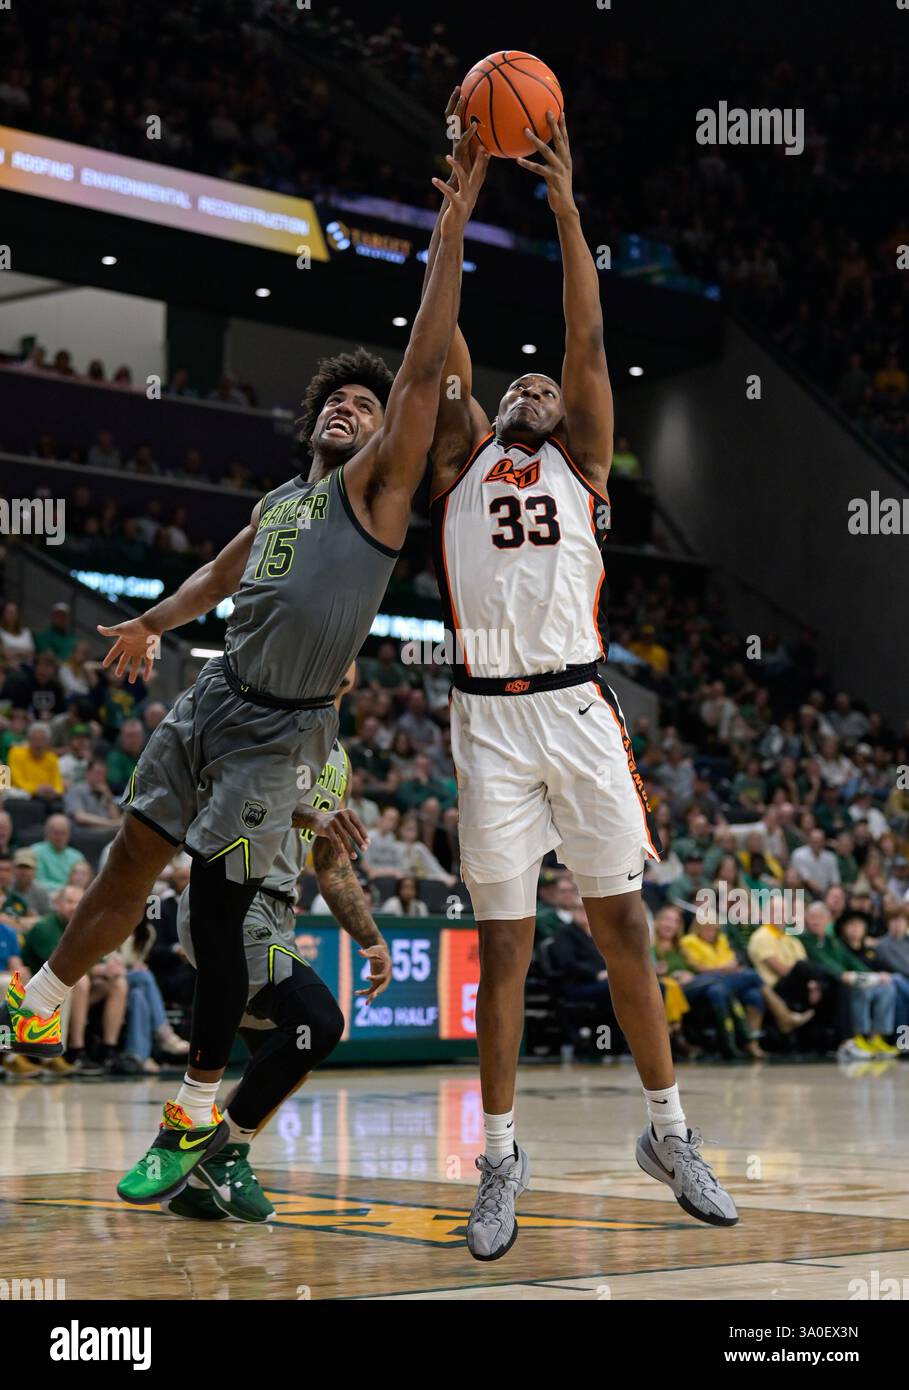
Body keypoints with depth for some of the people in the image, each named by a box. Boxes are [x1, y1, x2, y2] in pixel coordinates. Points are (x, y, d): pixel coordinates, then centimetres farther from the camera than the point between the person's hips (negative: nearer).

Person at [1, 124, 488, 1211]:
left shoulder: (375, 485, -4)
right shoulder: (280, 501, 16)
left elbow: (426, 361, -15)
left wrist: (452, 227, -20)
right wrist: (153, 623, 43)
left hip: (281, 731, -6)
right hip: (211, 701, 7)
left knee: (216, 910, -7)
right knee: (130, 864, 12)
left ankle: (197, 1121, 5)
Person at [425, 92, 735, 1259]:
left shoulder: (582, 460, 12)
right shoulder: (460, 457, 12)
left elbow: (589, 343, 2)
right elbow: (442, 337, 4)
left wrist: (565, 207, -2)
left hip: (578, 711, 0)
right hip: (489, 718, 0)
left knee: (622, 927, 5)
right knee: (502, 944, 1)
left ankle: (668, 1133, 16)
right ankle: (501, 1161, 9)